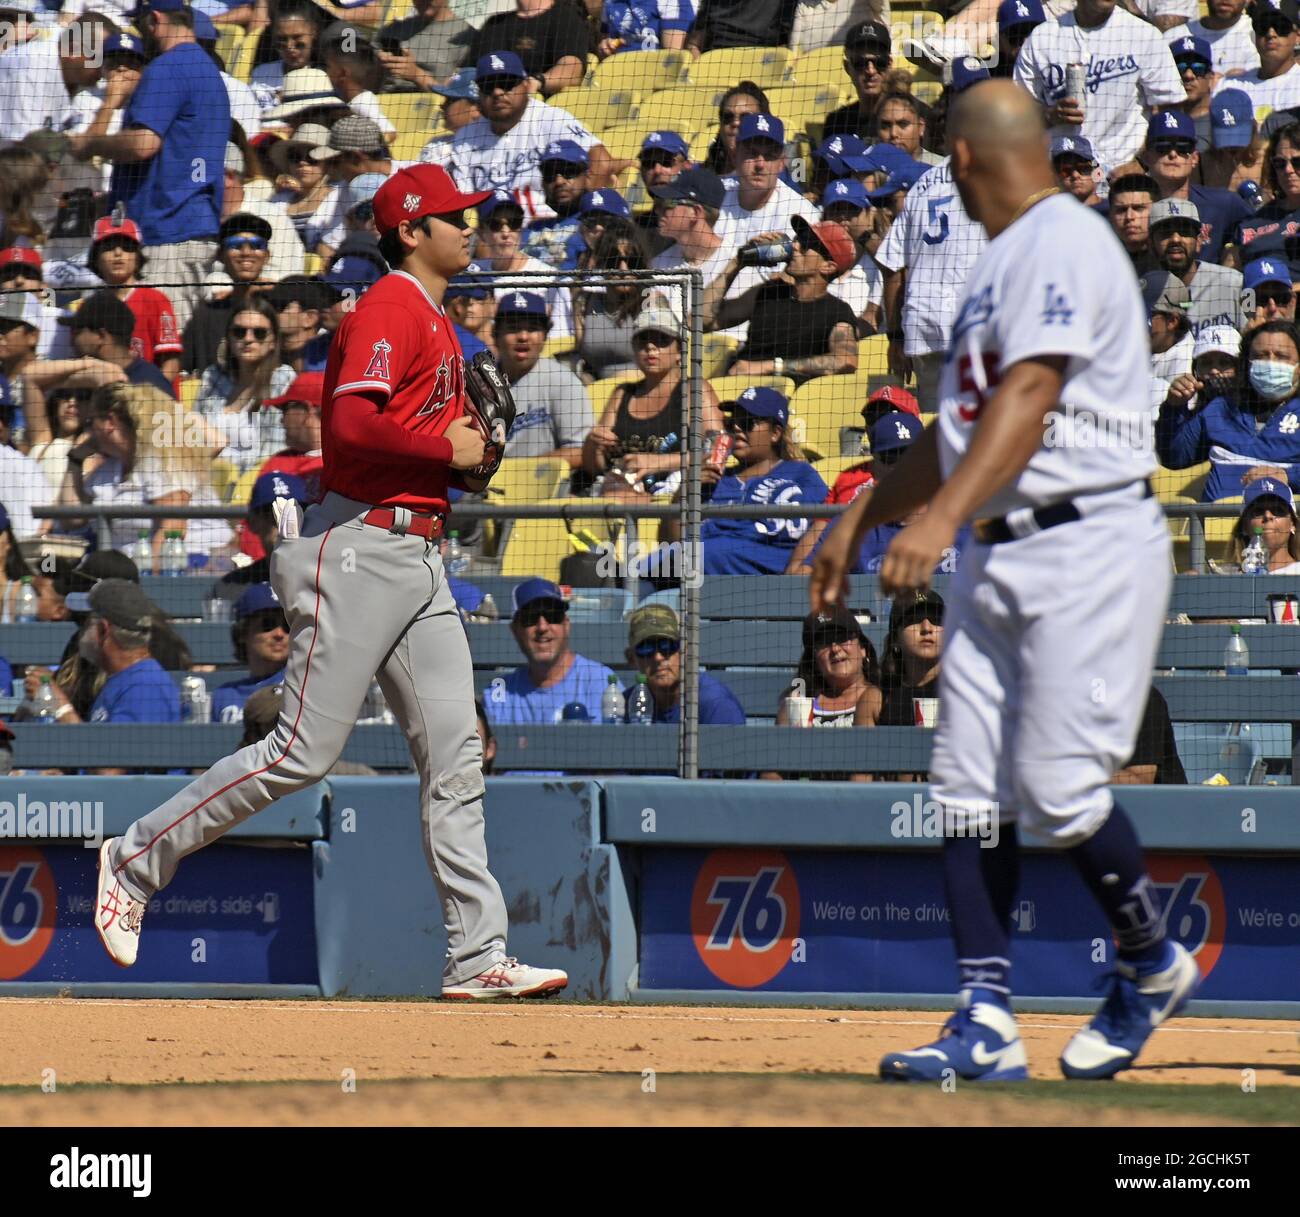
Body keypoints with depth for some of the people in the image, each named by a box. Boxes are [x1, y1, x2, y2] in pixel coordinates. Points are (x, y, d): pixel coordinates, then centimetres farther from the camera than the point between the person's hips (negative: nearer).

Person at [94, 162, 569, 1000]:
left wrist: (466, 449, 10)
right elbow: (351, 425, -25)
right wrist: (446, 447, -15)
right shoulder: (390, 312, -12)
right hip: (360, 546, -10)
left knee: (456, 758, 2)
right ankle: (136, 860, 5)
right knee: (304, 752, -8)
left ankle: (478, 956, 0)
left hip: (419, 560, 10)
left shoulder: (436, 323, 20)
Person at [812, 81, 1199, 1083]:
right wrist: (860, 519, 32)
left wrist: (943, 516, -34)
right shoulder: (1003, 264, 21)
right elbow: (960, 429, 29)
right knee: (970, 792, 2)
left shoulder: (1065, 242, -11)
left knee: (1057, 785, -11)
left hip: (1089, 549, -10)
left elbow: (1030, 395, -24)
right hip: (998, 557, 10)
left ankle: (1154, 965, 12)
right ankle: (987, 1025, 1)